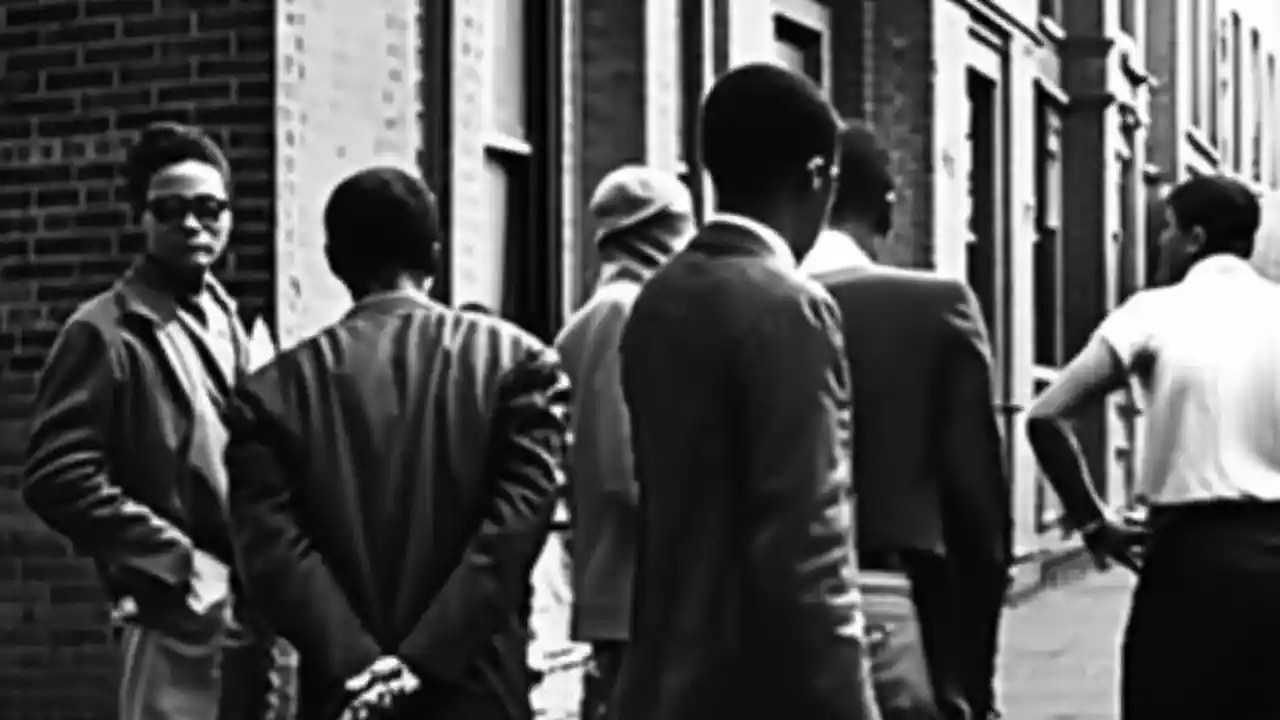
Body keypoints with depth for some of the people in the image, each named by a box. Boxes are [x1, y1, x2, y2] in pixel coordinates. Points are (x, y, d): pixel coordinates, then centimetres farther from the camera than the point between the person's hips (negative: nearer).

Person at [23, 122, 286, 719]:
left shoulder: (225, 322, 14)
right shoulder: (106, 333, -9)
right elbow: (58, 479, -16)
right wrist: (182, 563, -16)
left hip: (250, 607, 7)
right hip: (179, 617, -7)